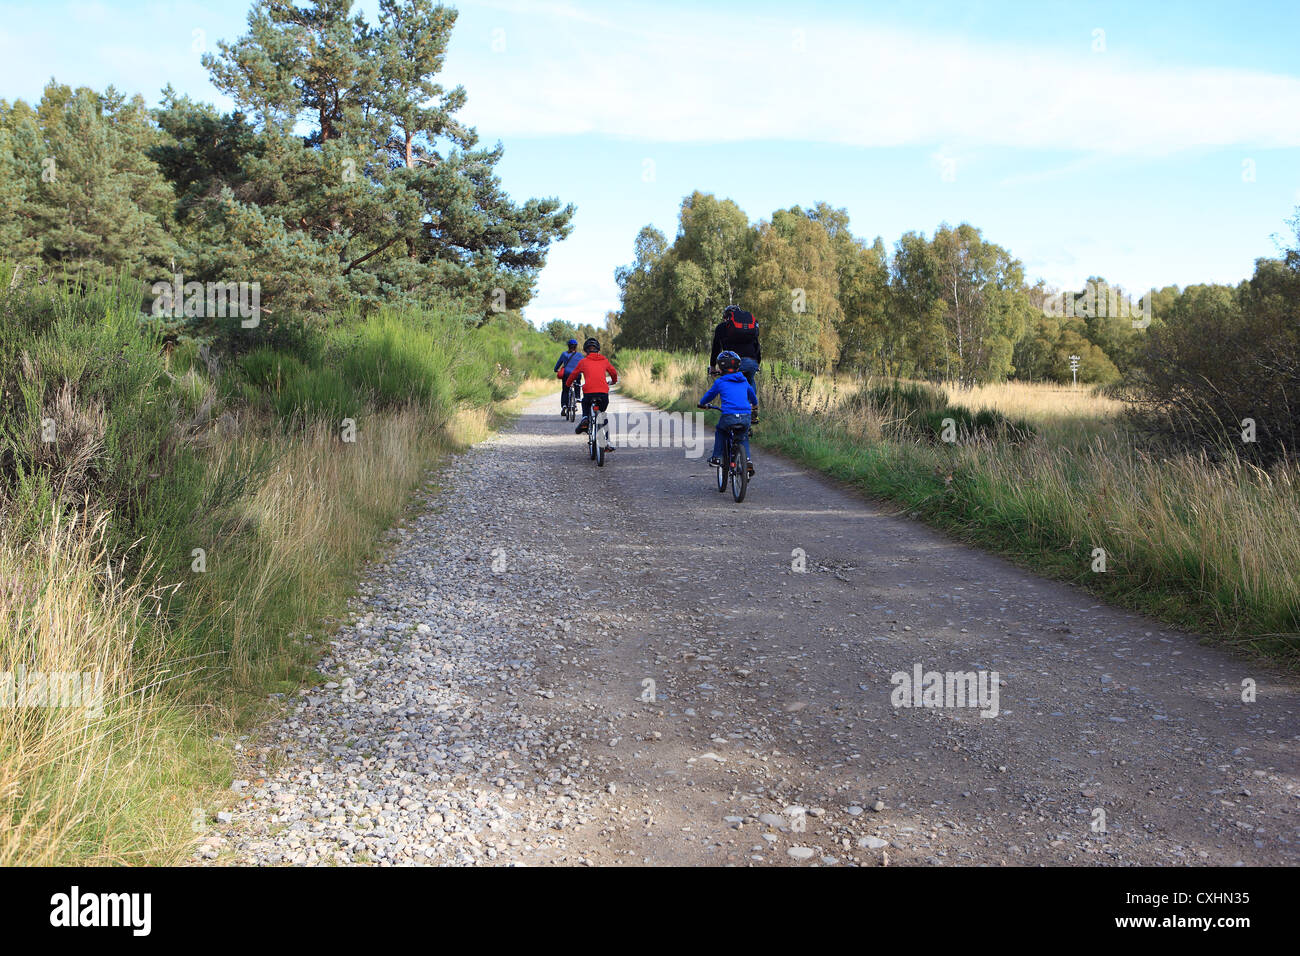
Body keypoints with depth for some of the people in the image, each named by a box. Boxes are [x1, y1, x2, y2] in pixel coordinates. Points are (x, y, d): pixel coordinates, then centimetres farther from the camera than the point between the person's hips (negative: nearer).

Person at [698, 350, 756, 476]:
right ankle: (748, 459, 9)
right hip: (746, 418, 3)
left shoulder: (719, 382, 6)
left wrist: (701, 403, 44)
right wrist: (754, 404, 60)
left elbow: (710, 394, 22)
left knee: (719, 431, 28)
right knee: (744, 437, 29)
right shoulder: (744, 381, 18)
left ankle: (716, 458, 26)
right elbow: (752, 394, 37)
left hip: (729, 417, -3)